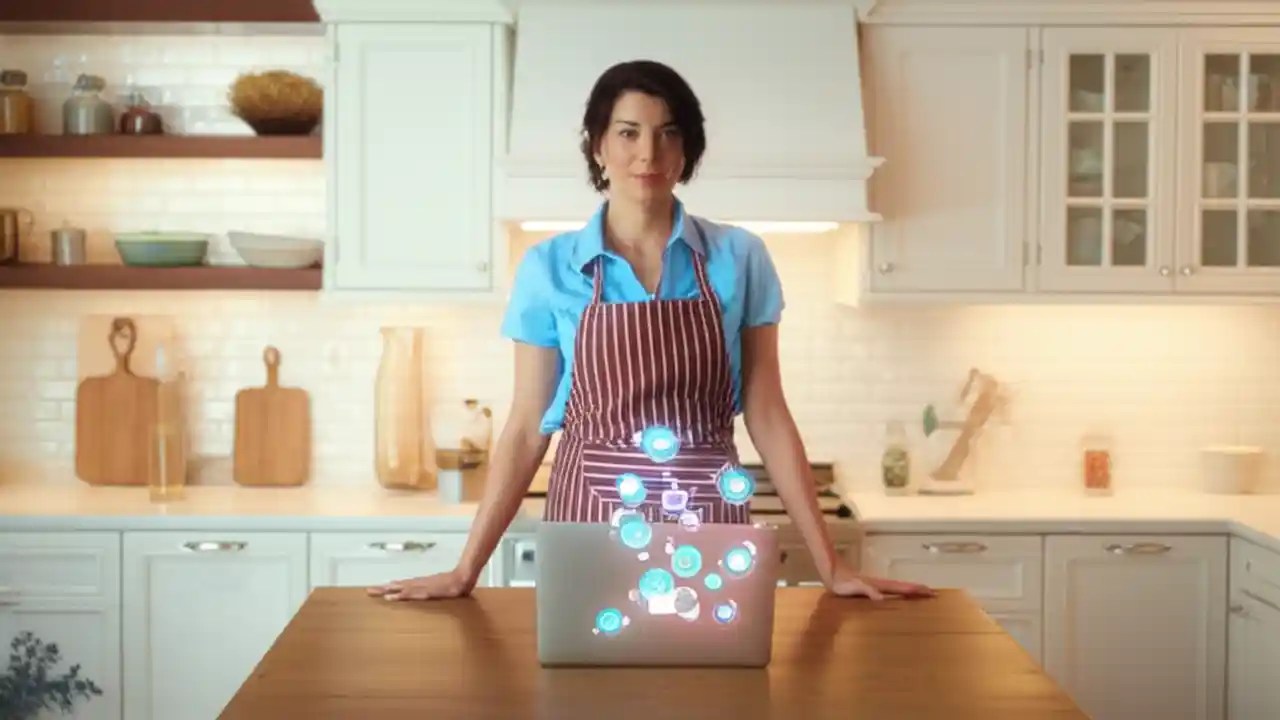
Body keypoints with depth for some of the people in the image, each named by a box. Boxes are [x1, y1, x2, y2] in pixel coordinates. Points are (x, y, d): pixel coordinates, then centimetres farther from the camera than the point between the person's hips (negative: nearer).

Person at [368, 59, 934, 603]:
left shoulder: (739, 257, 1)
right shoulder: (549, 268, 0)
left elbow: (766, 415, 3)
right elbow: (526, 428, 3)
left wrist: (830, 564, -1)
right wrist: (466, 569, -3)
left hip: (707, 525, 1)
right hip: (590, 521, 0)